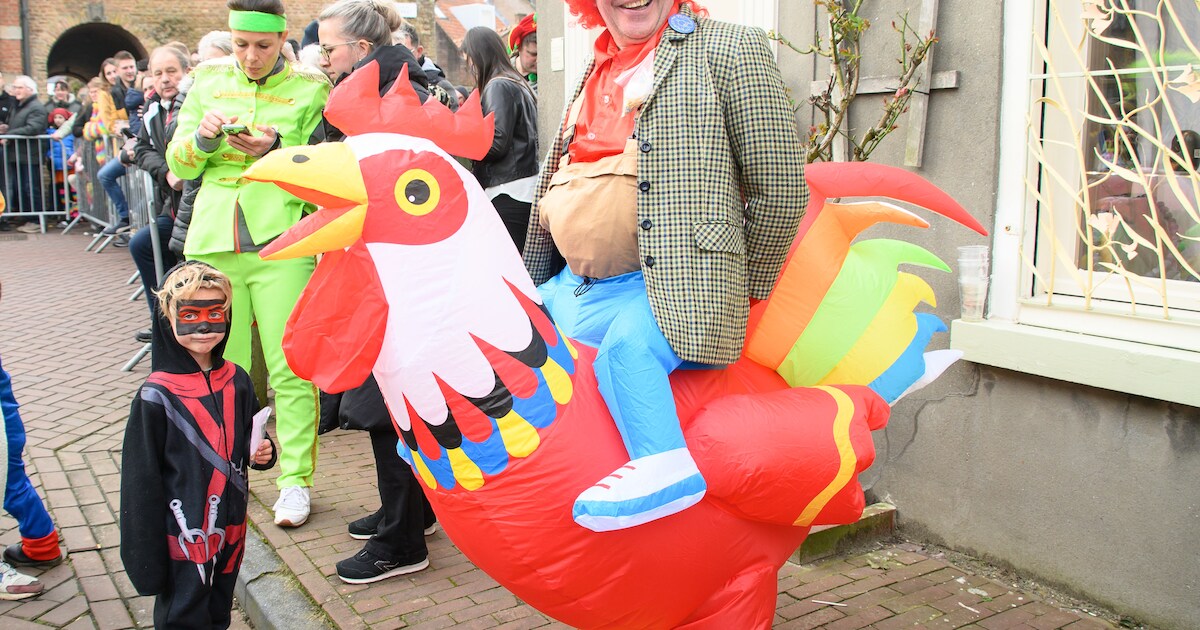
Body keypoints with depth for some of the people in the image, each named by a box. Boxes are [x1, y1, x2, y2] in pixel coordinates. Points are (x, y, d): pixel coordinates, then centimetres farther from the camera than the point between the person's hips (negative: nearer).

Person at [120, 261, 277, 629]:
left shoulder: (236, 381, 1)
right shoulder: (156, 396, -14)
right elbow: (141, 481, -11)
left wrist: (262, 453, -5)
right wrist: (147, 557, -10)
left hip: (230, 530, 5)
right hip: (184, 538, -5)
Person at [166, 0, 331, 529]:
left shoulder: (309, 89, 4)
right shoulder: (208, 81, 14)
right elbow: (178, 164, 14)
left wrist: (277, 147, -15)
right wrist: (204, 136, -6)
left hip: (281, 242, -3)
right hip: (213, 240, 3)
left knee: (290, 369, -4)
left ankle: (295, 480, 6)